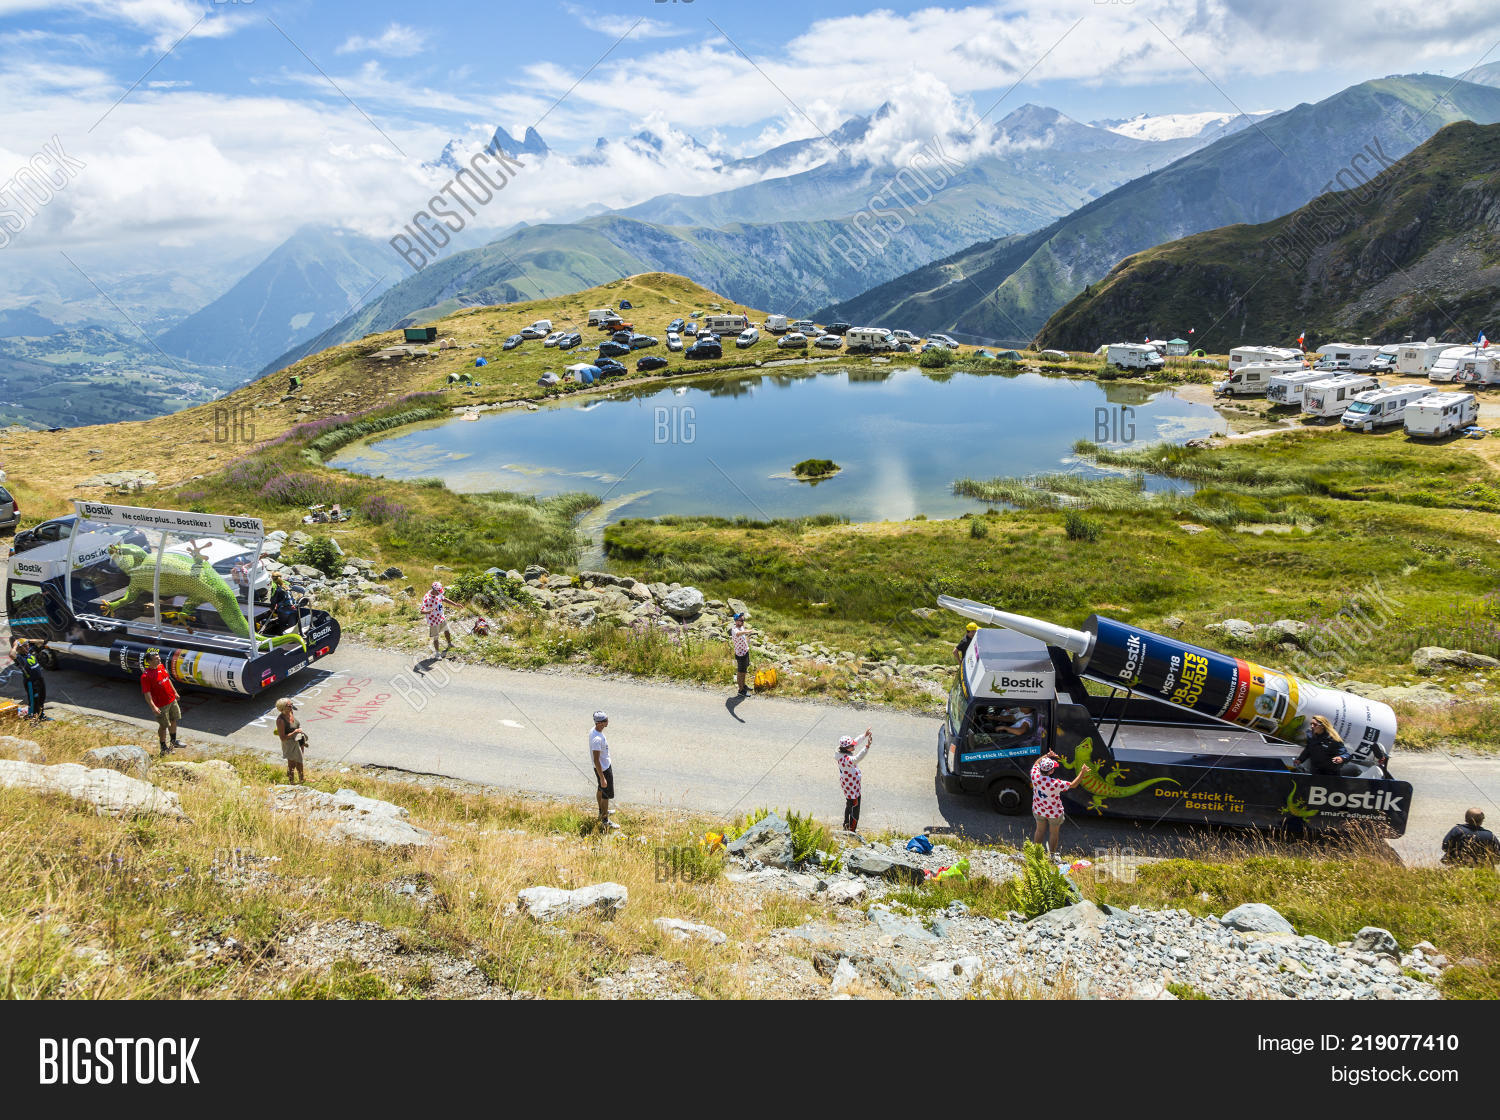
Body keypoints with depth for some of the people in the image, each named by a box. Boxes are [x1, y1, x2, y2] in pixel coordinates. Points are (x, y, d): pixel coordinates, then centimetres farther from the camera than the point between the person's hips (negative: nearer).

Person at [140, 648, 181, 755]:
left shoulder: (161, 667, 1)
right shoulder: (146, 676, -23)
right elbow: (147, 693, -23)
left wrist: (174, 692, 23)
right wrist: (153, 707, -29)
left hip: (172, 700, 8)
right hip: (161, 705, -8)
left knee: (174, 720, 22)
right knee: (163, 726, 6)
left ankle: (173, 742, 42)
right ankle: (164, 747, 25)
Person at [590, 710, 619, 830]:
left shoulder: (593, 731, -3)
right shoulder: (597, 739, -34)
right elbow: (596, 760, -31)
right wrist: (602, 778, -26)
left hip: (605, 765, 10)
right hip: (604, 769, -10)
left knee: (600, 789, 27)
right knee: (607, 795, 3)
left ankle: (602, 812, 47)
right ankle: (604, 821, 15)